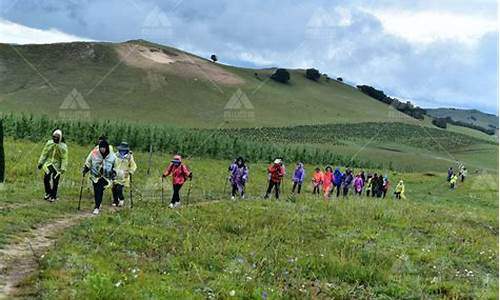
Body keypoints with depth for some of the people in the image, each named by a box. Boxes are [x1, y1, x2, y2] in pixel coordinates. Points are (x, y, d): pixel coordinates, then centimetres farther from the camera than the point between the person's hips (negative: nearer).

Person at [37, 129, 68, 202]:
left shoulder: (63, 147, -10)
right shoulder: (49, 143, 0)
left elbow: (64, 158, -9)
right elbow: (44, 154, 7)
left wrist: (63, 168, -15)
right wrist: (40, 163, 6)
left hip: (57, 165, -3)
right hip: (49, 164, 3)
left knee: (55, 181, 1)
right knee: (46, 178, -5)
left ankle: (53, 196, 16)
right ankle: (48, 193, 17)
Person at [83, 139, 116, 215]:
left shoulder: (112, 156, -5)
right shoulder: (94, 153, -6)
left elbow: (115, 166, 9)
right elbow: (88, 162, 9)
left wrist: (114, 173, -4)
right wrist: (85, 169, 3)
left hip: (105, 177, -2)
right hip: (95, 176, 2)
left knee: (99, 190, -18)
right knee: (96, 191, 7)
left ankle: (97, 207, -14)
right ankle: (98, 205, 30)